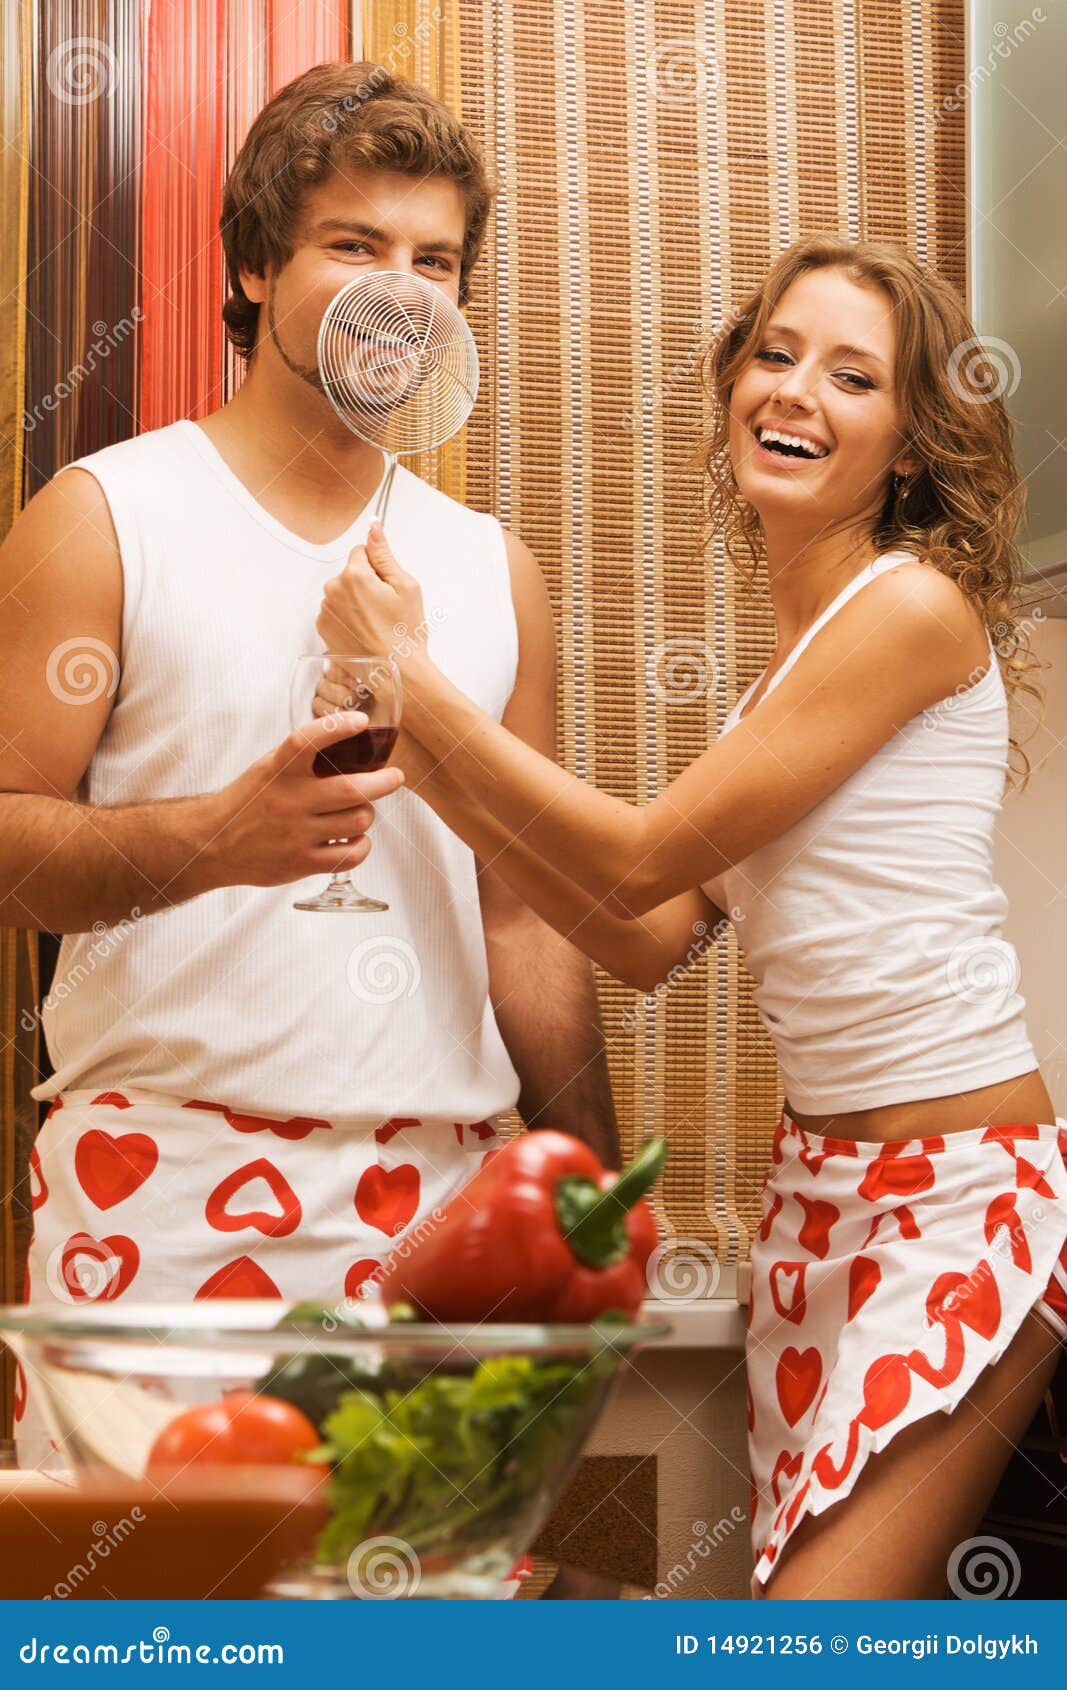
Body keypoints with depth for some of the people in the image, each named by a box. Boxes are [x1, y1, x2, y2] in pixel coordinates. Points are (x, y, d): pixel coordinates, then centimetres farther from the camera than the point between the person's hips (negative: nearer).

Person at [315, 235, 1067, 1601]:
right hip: (816, 1179, 8)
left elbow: (644, 858, -14)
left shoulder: (917, 606, -12)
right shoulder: (789, 661, 14)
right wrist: (428, 763, 3)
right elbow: (653, 939, 7)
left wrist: (415, 680, -8)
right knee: (794, 1586, 10)